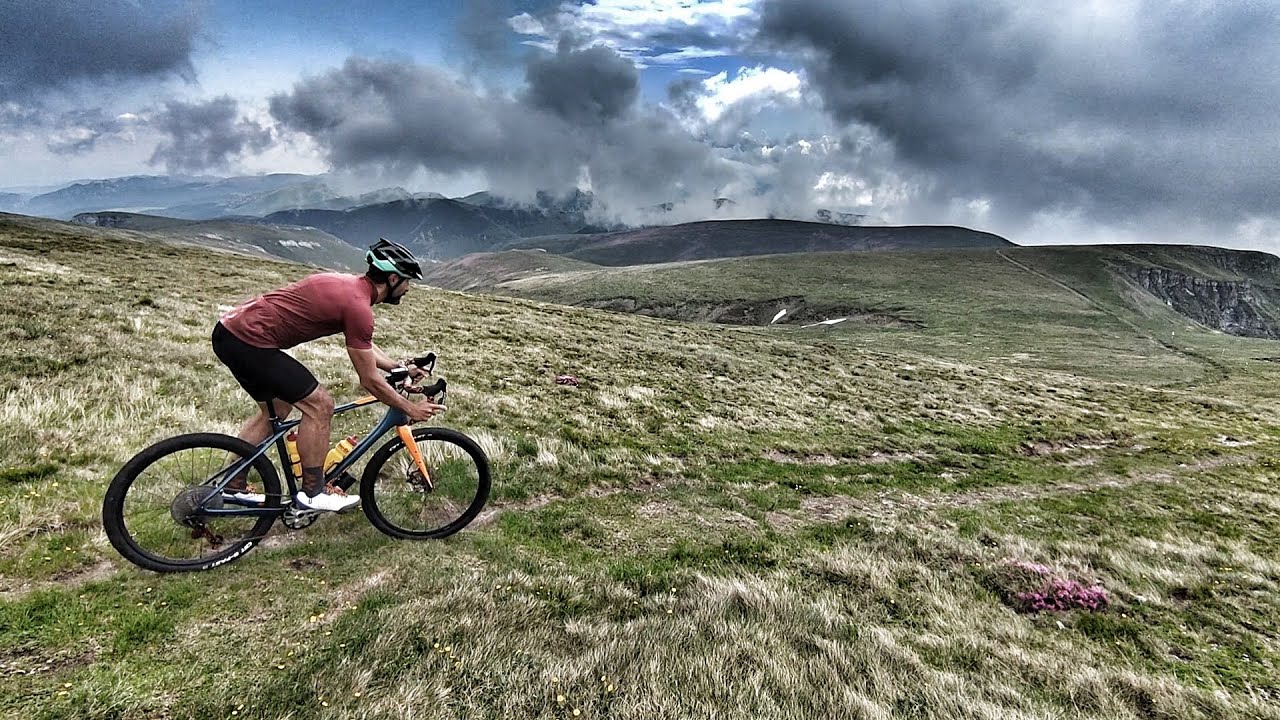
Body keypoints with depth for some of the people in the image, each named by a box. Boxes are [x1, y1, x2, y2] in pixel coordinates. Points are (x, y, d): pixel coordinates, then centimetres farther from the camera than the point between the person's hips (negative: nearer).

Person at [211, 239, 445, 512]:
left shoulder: (348, 285, 10)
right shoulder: (358, 306, -19)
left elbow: (365, 346, 24)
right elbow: (369, 380, -13)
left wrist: (399, 366, 19)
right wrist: (410, 409, -3)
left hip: (230, 329, 10)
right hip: (248, 341, -10)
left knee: (277, 408, 23)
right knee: (319, 405, -5)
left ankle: (232, 487, 34)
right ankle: (313, 493, 8)